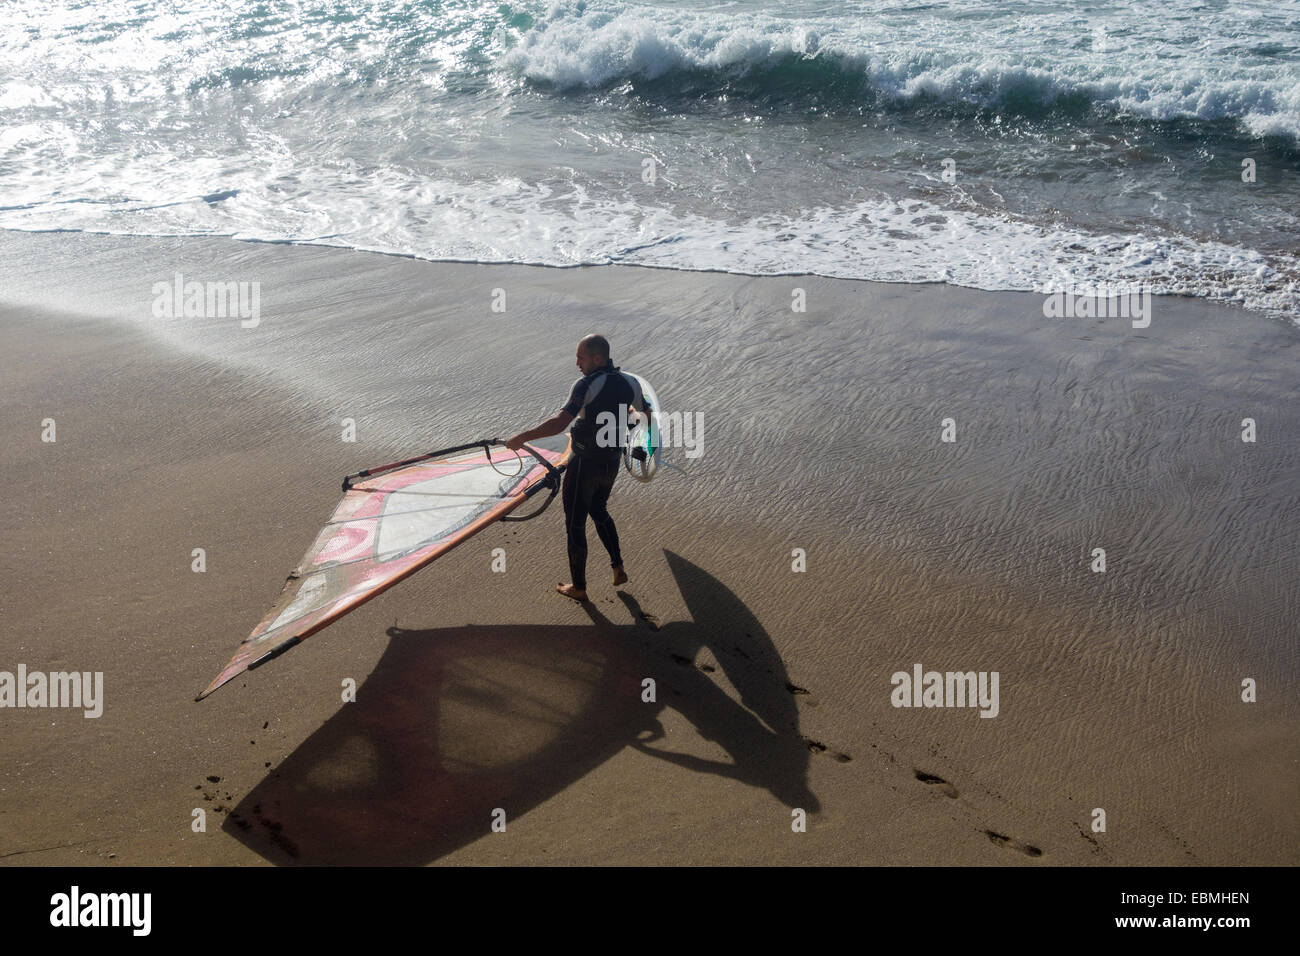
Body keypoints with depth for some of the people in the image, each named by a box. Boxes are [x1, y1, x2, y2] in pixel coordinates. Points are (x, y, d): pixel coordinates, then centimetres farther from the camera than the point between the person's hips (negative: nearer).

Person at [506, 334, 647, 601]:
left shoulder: (587, 385, -22)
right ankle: (618, 569, 25)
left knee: (575, 524, 8)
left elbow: (560, 422, -34)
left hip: (584, 464, -7)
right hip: (611, 463, 7)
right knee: (599, 511, 30)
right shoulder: (630, 383, -2)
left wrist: (521, 437, -32)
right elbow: (647, 417, 15)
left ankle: (578, 587, 18)